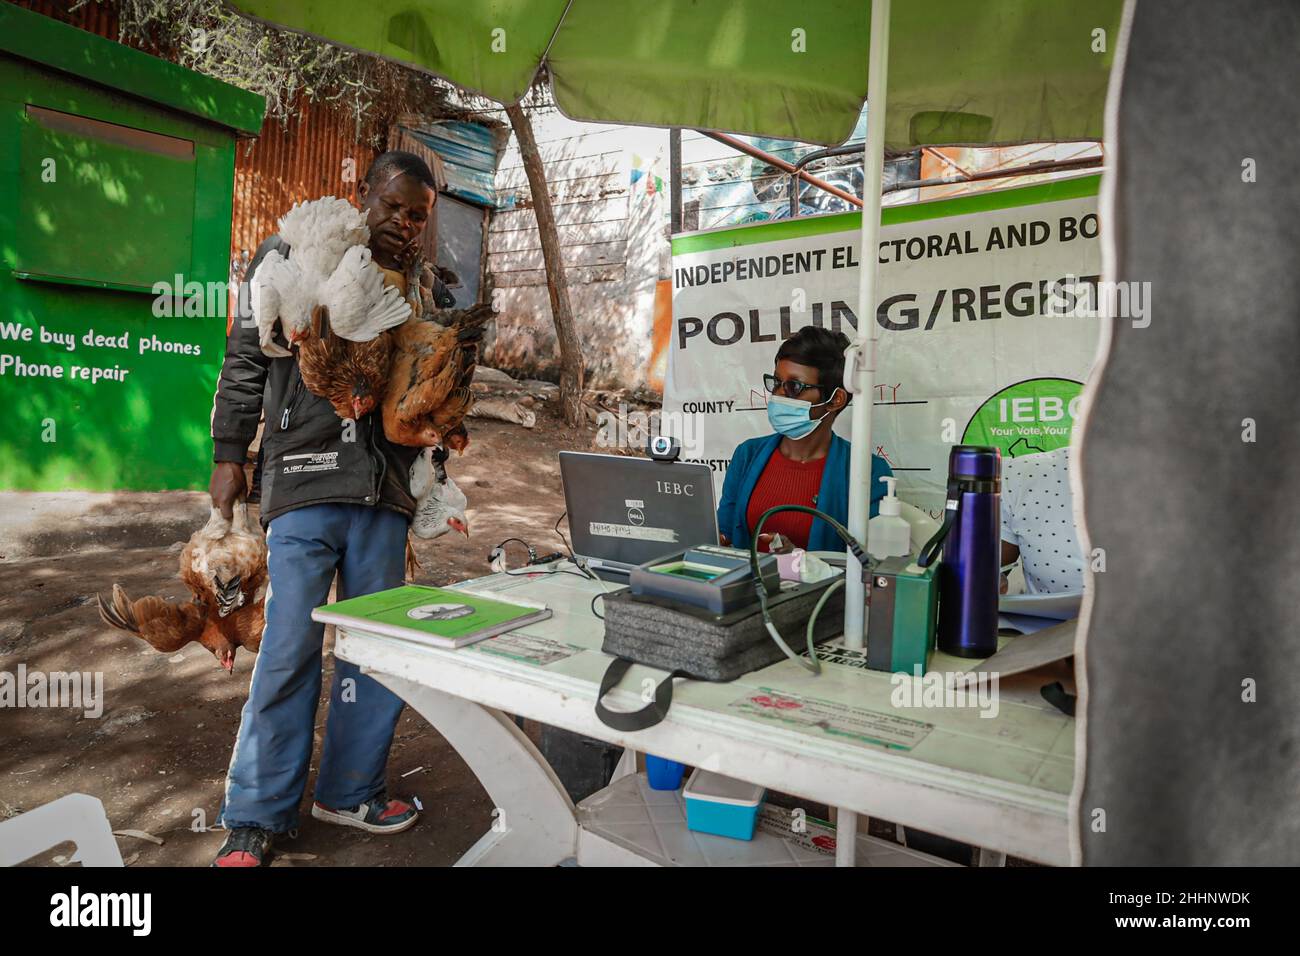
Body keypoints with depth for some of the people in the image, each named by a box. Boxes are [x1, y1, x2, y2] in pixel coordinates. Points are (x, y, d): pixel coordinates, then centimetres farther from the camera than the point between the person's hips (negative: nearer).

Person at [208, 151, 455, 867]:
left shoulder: (422, 286, 16)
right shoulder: (290, 256, 6)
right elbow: (246, 358, 4)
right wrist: (229, 454, -2)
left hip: (385, 489, 4)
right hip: (306, 480, -4)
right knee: (290, 649, -4)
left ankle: (351, 791, 24)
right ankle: (256, 816, 12)